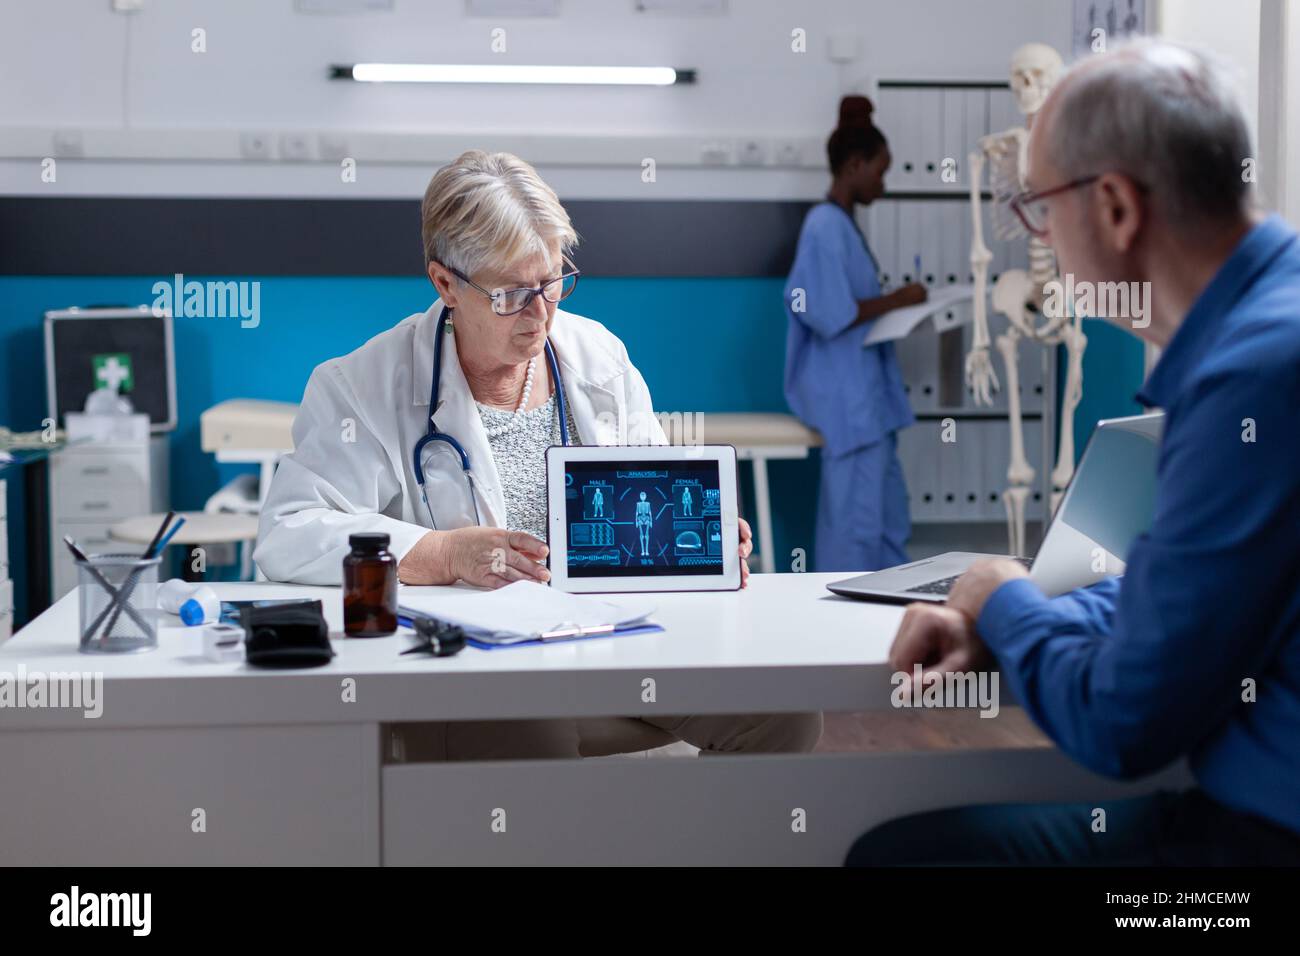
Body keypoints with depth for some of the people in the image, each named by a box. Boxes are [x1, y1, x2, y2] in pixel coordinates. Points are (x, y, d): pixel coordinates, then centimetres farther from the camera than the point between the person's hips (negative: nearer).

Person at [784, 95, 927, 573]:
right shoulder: (826, 226, -16)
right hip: (845, 395, -10)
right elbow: (832, 315, -22)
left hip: (864, 389, 10)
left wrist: (899, 306, 7)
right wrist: (898, 299, -13)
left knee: (887, 509, 15)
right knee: (856, 513, -5)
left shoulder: (842, 224, 14)